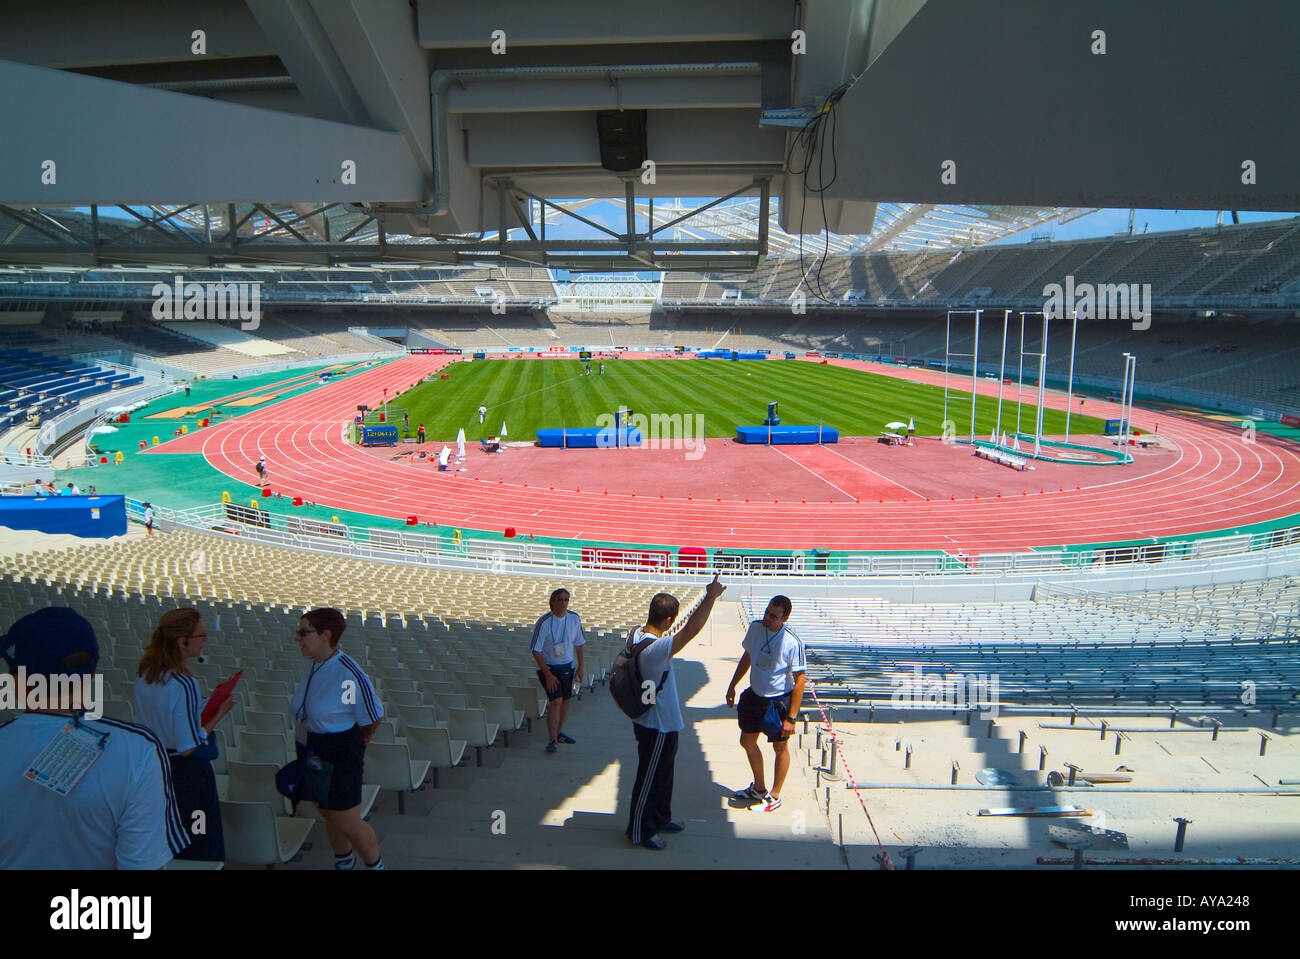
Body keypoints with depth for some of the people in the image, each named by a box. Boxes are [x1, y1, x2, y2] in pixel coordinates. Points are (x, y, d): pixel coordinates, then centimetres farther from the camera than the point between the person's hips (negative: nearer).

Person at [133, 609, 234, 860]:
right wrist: (218, 715, -14)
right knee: (201, 848, 7)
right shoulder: (184, 684, -27)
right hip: (187, 771, -8)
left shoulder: (144, 673, -2)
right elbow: (188, 747, -24)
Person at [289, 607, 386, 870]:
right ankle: (344, 863, 46)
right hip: (311, 754, 8)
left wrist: (353, 744, 0)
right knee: (329, 816, 23)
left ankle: (375, 865, 30)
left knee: (349, 825, 4)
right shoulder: (310, 667, -1)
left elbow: (372, 718, -16)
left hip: (339, 759, -8)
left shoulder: (349, 674, -26)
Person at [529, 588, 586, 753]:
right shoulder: (544, 622, -18)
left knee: (565, 700, 12)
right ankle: (551, 740, -9)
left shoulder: (574, 619, -3)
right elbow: (536, 651, -15)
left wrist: (581, 667, 8)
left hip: (567, 666, 5)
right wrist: (548, 675, -17)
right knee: (556, 700, -15)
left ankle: (558, 733, 31)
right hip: (548, 667, -5)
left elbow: (579, 644, 11)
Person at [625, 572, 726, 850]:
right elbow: (690, 630, -40)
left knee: (663, 772, 26)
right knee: (650, 778, 8)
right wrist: (711, 596, -34)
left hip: (661, 723, 10)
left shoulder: (636, 635, -5)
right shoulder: (655, 649, -34)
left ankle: (660, 819, 45)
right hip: (657, 727, -10)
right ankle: (639, 832, 26)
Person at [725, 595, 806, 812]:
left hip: (779, 701, -6)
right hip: (755, 695, 7)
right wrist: (732, 686, 14)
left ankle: (775, 796, 30)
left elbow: (800, 681, -19)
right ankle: (759, 789, 38)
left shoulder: (792, 643, -25)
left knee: (780, 748, 10)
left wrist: (791, 718, -20)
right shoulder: (755, 627, -8)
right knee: (747, 741, 16)